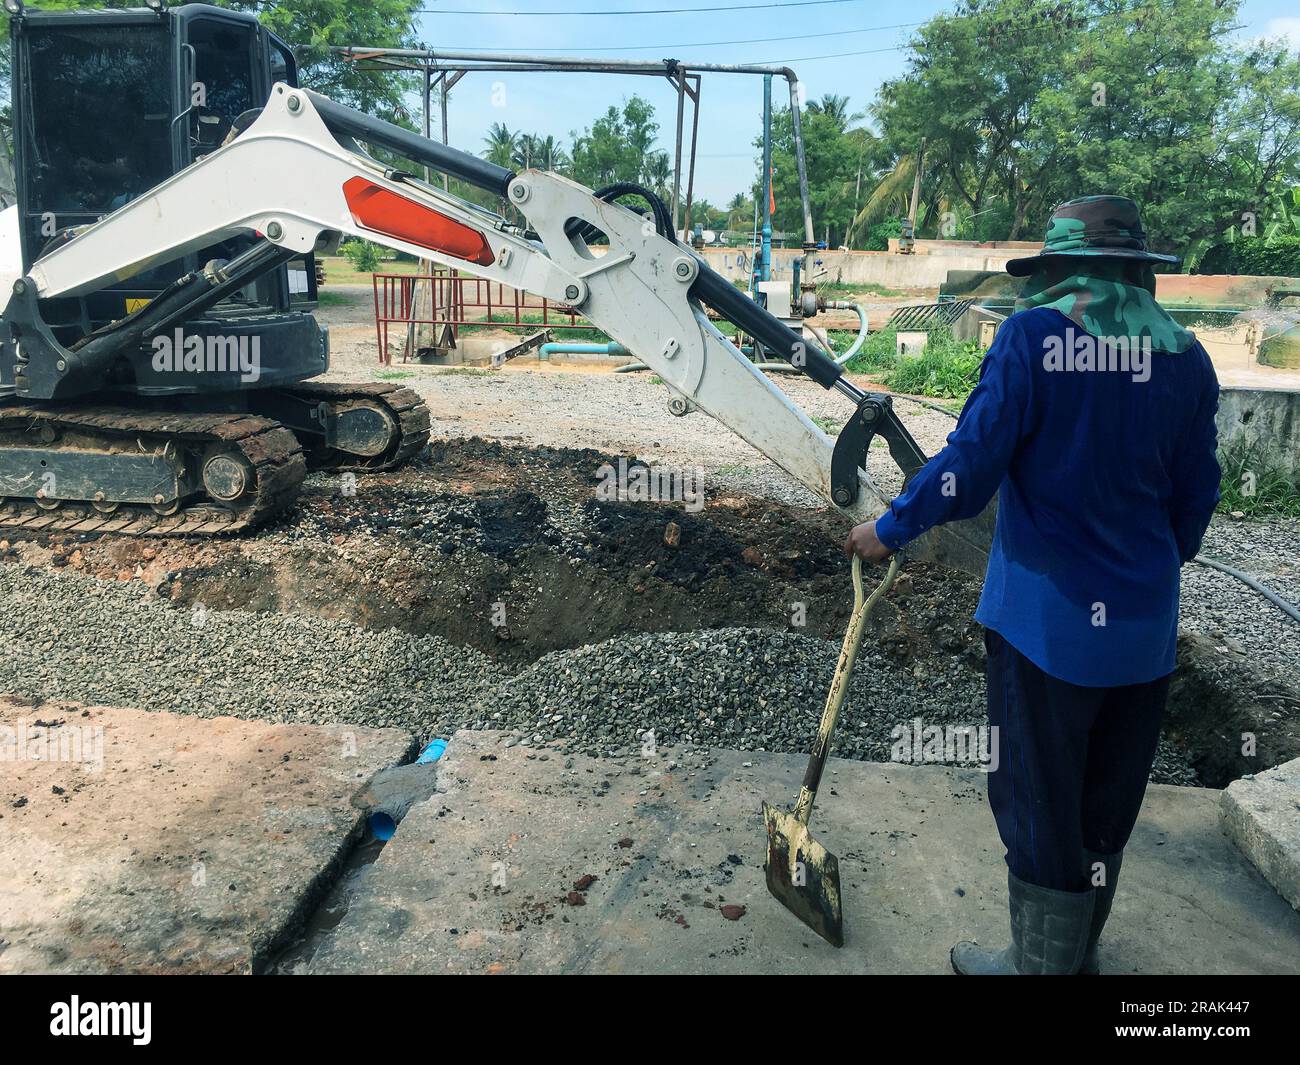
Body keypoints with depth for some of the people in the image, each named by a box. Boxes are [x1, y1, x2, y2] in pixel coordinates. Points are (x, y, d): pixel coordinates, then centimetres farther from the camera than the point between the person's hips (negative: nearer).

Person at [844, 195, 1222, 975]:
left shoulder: (1034, 334, -13)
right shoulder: (1184, 356, 2)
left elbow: (972, 464, -16)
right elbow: (1195, 497, 8)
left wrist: (891, 530, -3)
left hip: (1047, 613, -5)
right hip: (1142, 621, 6)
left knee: (1040, 801, 9)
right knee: (1107, 802, 20)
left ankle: (1042, 962, 25)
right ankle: (1080, 953, 39)